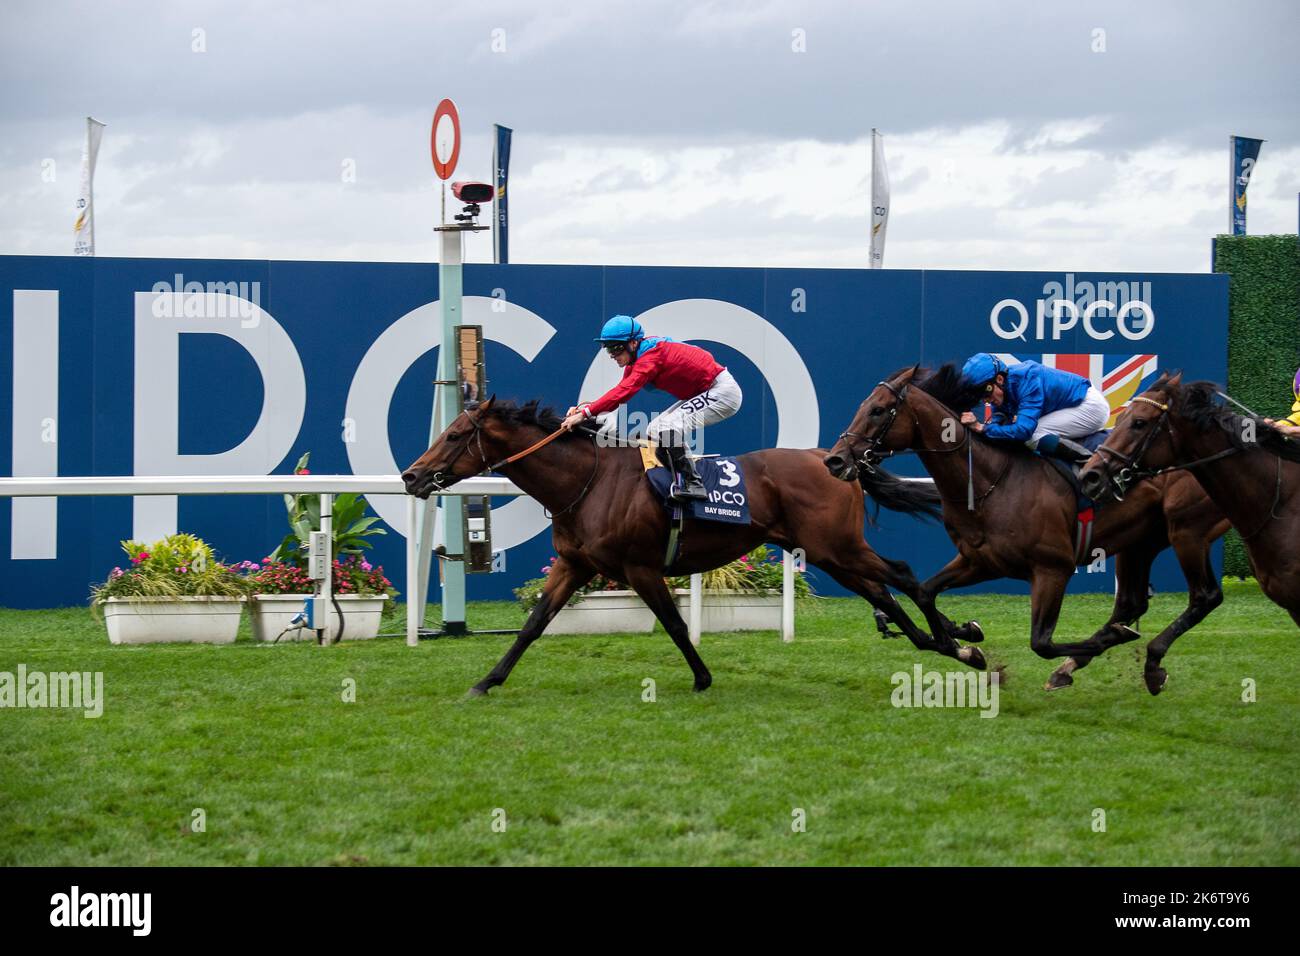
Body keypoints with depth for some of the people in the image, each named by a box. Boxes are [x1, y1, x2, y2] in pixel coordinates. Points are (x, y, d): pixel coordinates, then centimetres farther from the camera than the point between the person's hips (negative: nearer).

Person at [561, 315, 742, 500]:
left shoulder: (651, 356, -26)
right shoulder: (636, 358, 3)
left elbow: (624, 391, -35)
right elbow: (621, 392, 0)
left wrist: (586, 413, -39)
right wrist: (589, 406, -17)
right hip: (703, 395, 11)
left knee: (668, 428, -24)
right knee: (654, 431, 12)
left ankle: (693, 483, -20)